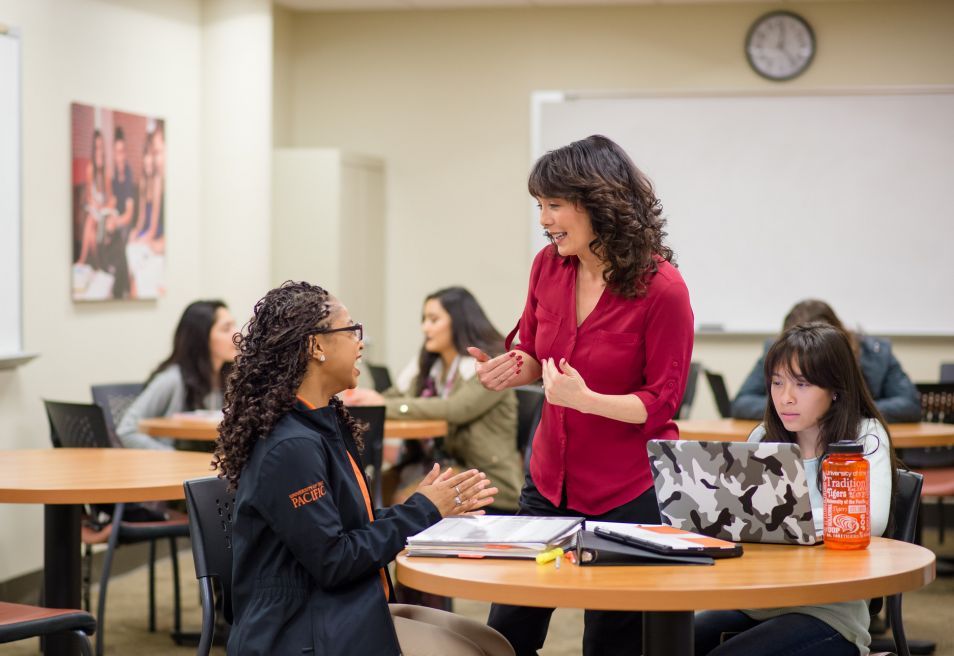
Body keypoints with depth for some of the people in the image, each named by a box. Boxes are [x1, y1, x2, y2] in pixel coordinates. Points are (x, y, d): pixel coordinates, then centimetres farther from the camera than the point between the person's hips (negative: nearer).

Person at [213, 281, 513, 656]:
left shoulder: (328, 424, 9)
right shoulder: (291, 446, -19)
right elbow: (333, 561, -19)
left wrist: (432, 507, 1)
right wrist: (421, 511, -11)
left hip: (344, 609, 9)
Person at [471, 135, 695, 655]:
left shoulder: (662, 288, -18)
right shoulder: (548, 266, -2)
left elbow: (662, 402, -14)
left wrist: (585, 398, -28)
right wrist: (509, 370, -10)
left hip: (630, 494, -5)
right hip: (551, 479, 6)